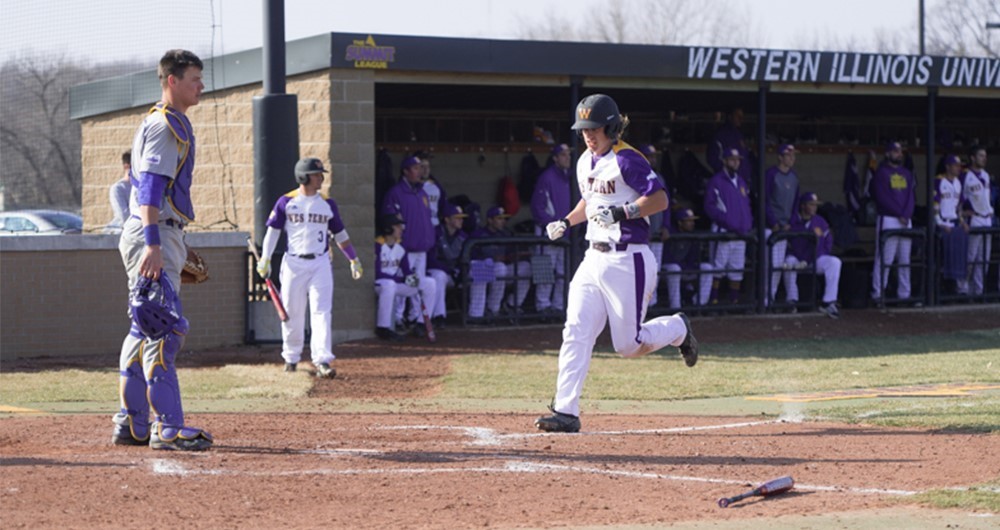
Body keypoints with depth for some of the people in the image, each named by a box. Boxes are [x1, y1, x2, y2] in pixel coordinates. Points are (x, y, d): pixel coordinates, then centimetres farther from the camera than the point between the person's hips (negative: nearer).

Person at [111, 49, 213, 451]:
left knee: (146, 329, 12)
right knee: (165, 329, -13)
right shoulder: (163, 125, -13)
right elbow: (151, 188, -22)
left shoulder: (174, 124, 19)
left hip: (161, 237, 11)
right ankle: (167, 428, -16)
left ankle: (131, 425, 16)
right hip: (153, 238, -11)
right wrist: (153, 244, -29)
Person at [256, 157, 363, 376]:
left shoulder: (328, 204, 7)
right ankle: (291, 358, 23)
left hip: (320, 263, 1)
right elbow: (273, 231, 3)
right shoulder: (286, 202, 0)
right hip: (293, 263, -1)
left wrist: (354, 259, 12)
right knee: (292, 314, 6)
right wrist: (265, 258, -6)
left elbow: (340, 234, 14)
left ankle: (322, 360, -15)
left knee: (322, 312, -10)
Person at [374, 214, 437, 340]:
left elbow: (407, 271, 10)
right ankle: (383, 328, -37)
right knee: (389, 284, -44)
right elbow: (377, 273, -21)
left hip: (396, 283, 8)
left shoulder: (400, 248, 7)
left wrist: (412, 277, -15)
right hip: (379, 285, -8)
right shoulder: (378, 246, -16)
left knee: (430, 283, 1)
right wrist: (403, 279, -22)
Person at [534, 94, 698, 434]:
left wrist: (622, 212, -28)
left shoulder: (627, 160, -12)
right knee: (575, 334, -7)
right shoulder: (585, 162, 12)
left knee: (629, 345, -1)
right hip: (594, 260, 7)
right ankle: (566, 411, -10)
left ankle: (677, 329, 29)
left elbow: (660, 199, -18)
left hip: (627, 262, -7)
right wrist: (566, 222, 12)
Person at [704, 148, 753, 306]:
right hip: (723, 232, -6)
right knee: (718, 269, -8)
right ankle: (714, 301, -7)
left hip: (740, 234, 6)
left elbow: (747, 206, 23)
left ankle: (734, 301, 13)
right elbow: (710, 207, -8)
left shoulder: (741, 182, 19)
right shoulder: (716, 182, -1)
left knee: (737, 270, 7)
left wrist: (748, 225, 5)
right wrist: (727, 221, -18)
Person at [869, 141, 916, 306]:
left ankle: (904, 294, 11)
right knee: (884, 259, -9)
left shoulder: (906, 173, 16)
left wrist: (906, 215, -7)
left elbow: (911, 196, 10)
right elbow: (882, 198, -10)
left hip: (906, 220, 6)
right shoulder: (881, 173, -2)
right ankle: (877, 295, -9)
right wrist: (899, 214, -12)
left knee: (905, 260, 7)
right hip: (887, 220, -6)